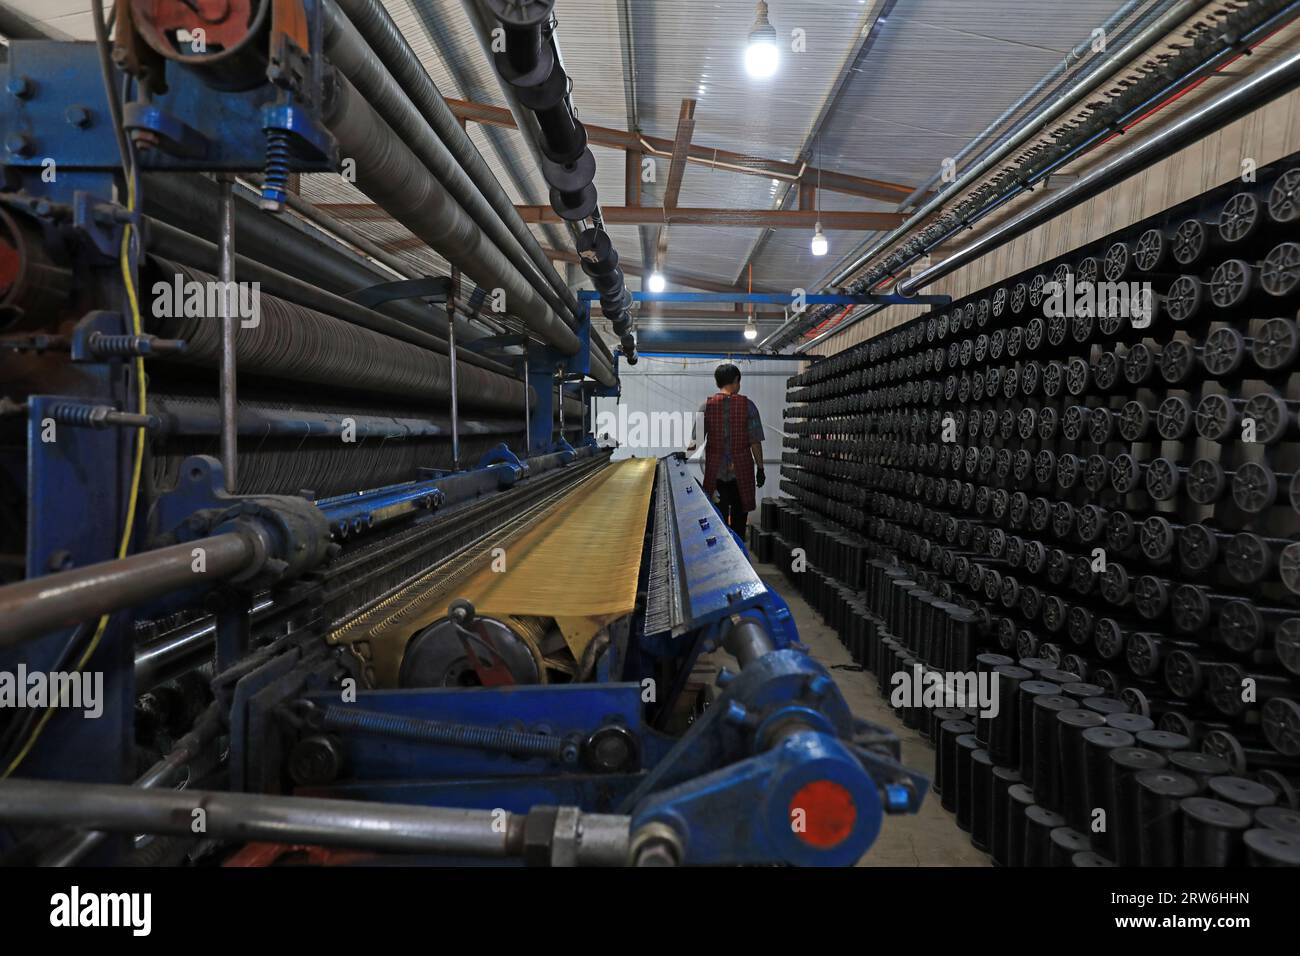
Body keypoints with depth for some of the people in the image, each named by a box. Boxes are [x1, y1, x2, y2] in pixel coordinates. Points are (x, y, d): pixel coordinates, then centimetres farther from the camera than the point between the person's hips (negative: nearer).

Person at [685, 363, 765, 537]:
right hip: (741, 470, -1)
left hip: (715, 472, 1)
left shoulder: (706, 406, -3)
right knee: (738, 518, 9)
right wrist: (760, 468, 3)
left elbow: (695, 441, -5)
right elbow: (755, 442, -6)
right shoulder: (747, 405, -5)